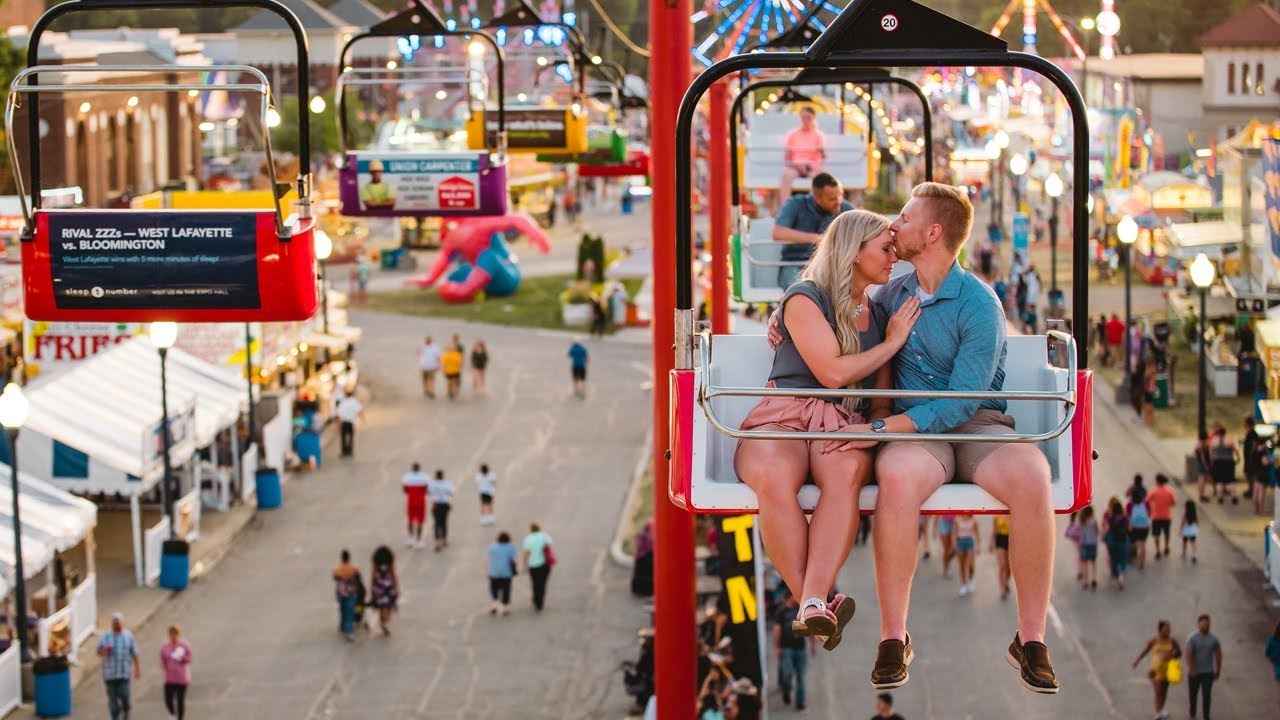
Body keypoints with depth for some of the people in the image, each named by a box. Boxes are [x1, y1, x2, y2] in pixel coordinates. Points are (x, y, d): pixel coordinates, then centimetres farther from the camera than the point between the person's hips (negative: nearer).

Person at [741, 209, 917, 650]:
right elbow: (832, 373, -8)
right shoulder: (805, 299, 2)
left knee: (846, 472, -37)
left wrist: (877, 427, -2)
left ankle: (813, 606, -50)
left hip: (844, 427, 3)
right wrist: (892, 343, 3)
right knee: (773, 478, -41)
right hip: (783, 417, -3)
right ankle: (816, 607, -38)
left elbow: (883, 395, 20)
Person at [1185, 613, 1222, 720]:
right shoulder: (1192, 638, -11)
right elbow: (1189, 655, -16)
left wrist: (1218, 671, 6)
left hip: (1208, 672, 1)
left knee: (1207, 695, -1)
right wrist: (1191, 670, -22)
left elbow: (1218, 655, 4)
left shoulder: (1213, 639, -2)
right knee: (1193, 693, 13)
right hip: (1195, 672, -1)